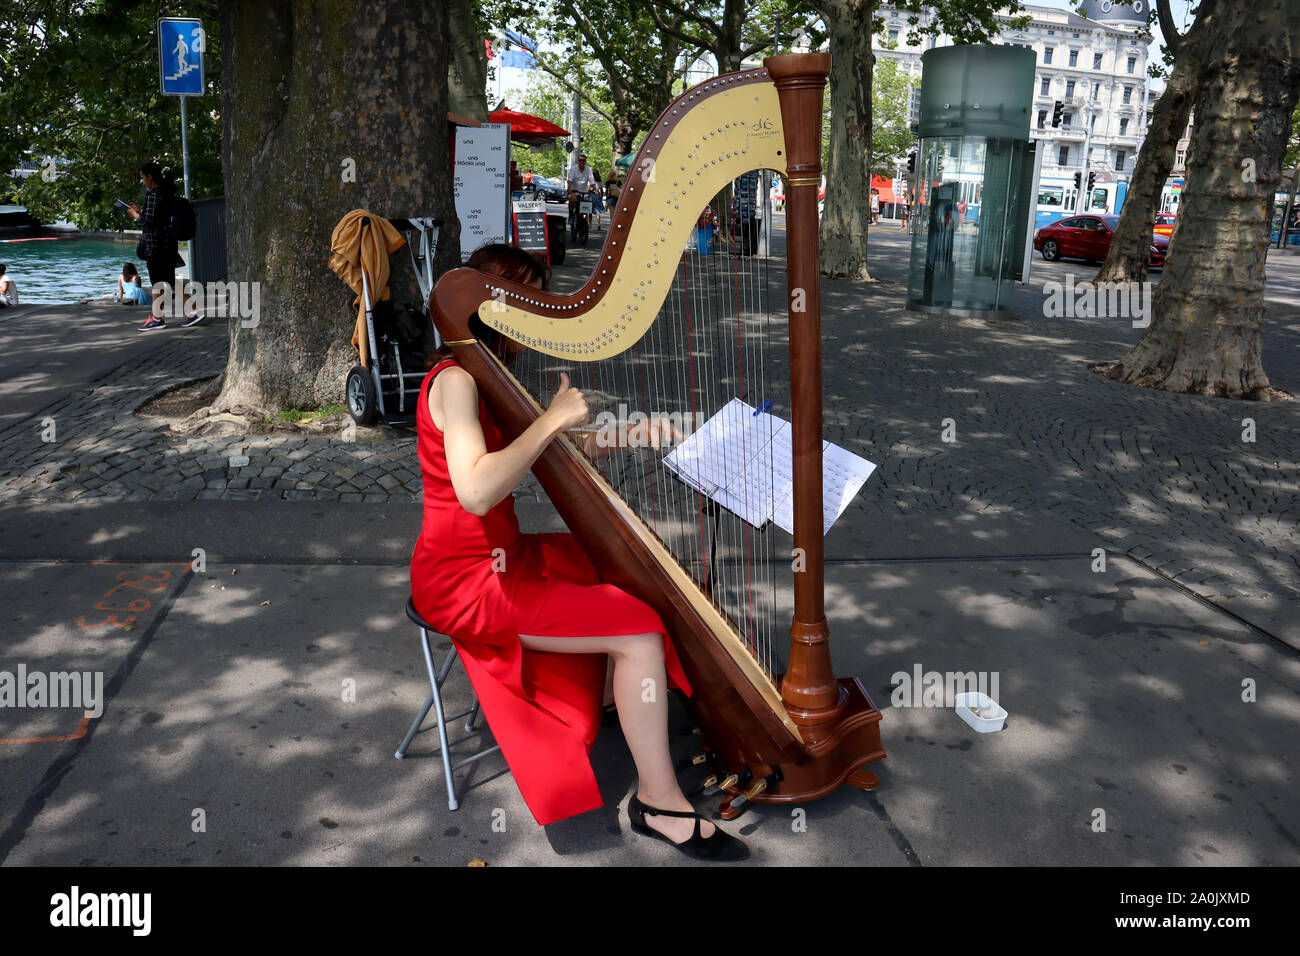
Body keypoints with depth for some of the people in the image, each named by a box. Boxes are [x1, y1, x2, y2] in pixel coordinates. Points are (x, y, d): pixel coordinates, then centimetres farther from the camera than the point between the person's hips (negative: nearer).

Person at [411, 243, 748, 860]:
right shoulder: (455, 380, -19)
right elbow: (476, 492, -34)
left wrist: (624, 435, -6)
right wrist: (552, 419, -26)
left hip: (499, 556, 10)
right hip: (465, 579, -10)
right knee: (638, 629, -17)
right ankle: (660, 804, -5)